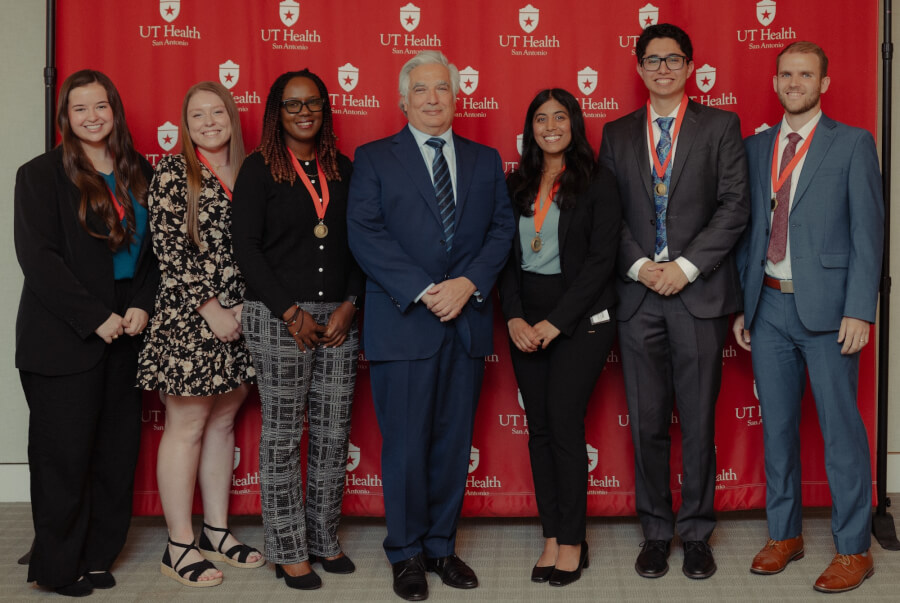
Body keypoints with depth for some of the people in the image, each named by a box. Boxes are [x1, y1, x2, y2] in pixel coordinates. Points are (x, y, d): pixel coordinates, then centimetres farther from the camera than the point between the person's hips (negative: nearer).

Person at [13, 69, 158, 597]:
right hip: (64, 338, -4)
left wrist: (142, 305, -4)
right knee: (65, 453, 0)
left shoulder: (140, 175, 11)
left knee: (118, 449, 5)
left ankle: (97, 557, 18)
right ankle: (59, 567, 14)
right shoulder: (41, 175, -2)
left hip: (126, 333, 5)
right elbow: (38, 258, -9)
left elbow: (154, 250, 13)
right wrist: (95, 318, -14)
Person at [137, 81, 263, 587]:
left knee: (223, 422, 13)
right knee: (187, 427, 0)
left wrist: (249, 303, 3)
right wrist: (211, 307, -15)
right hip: (189, 317, -6)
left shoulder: (246, 174, 12)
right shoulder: (174, 173, -5)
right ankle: (179, 546, 9)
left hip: (239, 317, 6)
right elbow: (168, 247, -11)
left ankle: (217, 531, 25)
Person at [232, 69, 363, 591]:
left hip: (338, 317, 4)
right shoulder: (260, 170, -1)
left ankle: (325, 539, 20)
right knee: (282, 436, 2)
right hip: (279, 318, -4)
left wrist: (349, 305, -3)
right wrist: (291, 312, -11)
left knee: (334, 434, 6)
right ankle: (289, 551, 12)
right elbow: (246, 246, -6)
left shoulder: (343, 170, 12)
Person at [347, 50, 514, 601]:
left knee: (455, 442, 9)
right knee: (406, 445, 1)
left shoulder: (485, 161, 14)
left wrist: (468, 283, -11)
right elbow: (365, 234, -6)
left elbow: (502, 227, 6)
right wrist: (423, 292, -15)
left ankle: (443, 545, 21)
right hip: (403, 323, -3)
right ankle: (407, 553, 14)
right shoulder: (374, 159, 4)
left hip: (467, 322, 3)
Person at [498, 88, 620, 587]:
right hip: (526, 322, 5)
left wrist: (556, 322, -13)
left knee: (565, 424, -7)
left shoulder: (597, 183, -3)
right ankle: (552, 538, 13)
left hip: (579, 317, -4)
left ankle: (572, 542, 4)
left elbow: (602, 259, -9)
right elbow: (506, 256, 8)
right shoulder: (517, 186, 10)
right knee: (539, 428, 5)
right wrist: (515, 318, -6)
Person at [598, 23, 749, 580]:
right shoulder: (618, 135, 12)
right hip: (638, 294, 2)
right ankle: (656, 532, 19)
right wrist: (640, 265, -8)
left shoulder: (721, 126, 5)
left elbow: (735, 207, -3)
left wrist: (686, 266, -12)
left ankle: (697, 534, 16)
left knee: (699, 421, 3)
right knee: (647, 423, 6)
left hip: (700, 292, -2)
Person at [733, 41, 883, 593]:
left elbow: (868, 232, -5)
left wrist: (859, 311, -13)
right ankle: (784, 534, 25)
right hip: (769, 305, 5)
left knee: (841, 428, 0)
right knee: (777, 425, 12)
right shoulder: (756, 148, 13)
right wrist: (742, 305, 9)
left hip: (826, 308, -4)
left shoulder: (852, 144, 0)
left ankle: (854, 549, 11)